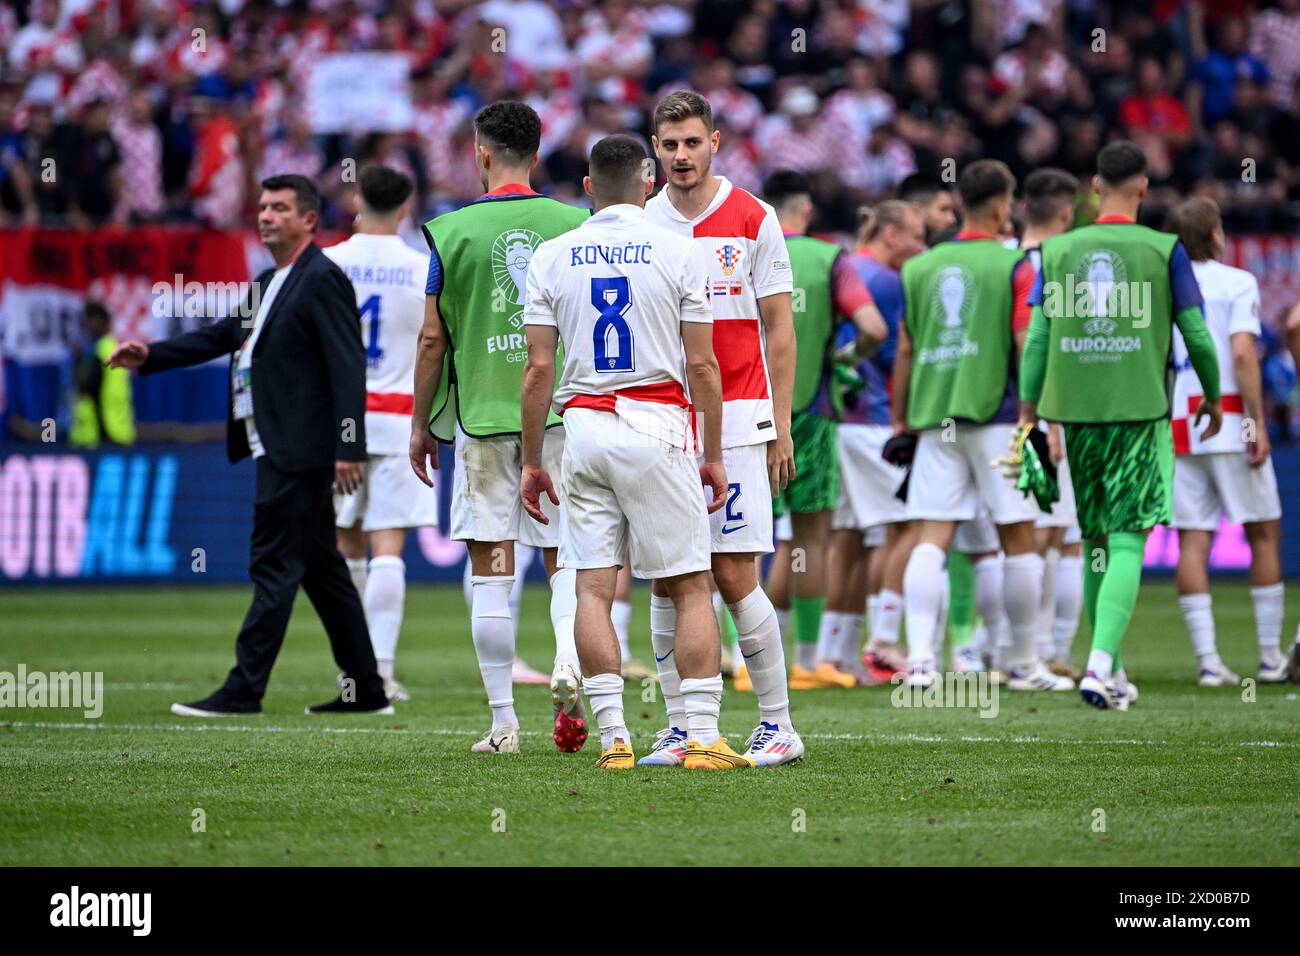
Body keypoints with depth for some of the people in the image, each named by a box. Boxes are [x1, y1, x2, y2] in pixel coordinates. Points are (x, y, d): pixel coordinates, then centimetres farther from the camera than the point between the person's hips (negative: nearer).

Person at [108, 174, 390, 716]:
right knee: (321, 568, 11)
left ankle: (244, 688, -7)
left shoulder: (322, 280, -11)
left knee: (275, 566, -8)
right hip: (278, 448, 10)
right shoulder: (267, 285, 19)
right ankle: (366, 689, 15)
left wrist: (349, 447, -22)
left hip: (298, 449, -10)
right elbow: (218, 337, 23)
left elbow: (349, 366, -16)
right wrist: (149, 357, 10)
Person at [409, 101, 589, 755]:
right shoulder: (573, 225, 1)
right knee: (563, 559, 10)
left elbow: (433, 339, -1)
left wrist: (421, 424, 10)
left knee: (491, 572, 3)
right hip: (562, 415, 1)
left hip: (482, 416, -1)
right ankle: (568, 662, -18)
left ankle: (503, 722, 3)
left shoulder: (452, 232, -3)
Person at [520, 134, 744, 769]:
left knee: (594, 588, 4)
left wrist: (531, 461, 9)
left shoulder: (551, 258, 4)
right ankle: (702, 738, -5)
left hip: (584, 426, 2)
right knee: (690, 588, 2)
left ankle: (613, 739, -1)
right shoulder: (680, 253, -1)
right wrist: (714, 455, 7)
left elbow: (539, 369, 3)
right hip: (657, 428, -2)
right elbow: (701, 367, -2)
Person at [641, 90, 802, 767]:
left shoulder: (752, 220, 1)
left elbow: (779, 329, 3)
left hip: (736, 419, -3)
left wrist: (781, 426, -3)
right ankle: (679, 729, 7)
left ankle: (777, 724, 2)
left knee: (735, 578, -7)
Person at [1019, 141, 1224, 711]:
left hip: (1074, 412, 3)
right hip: (1140, 411, -3)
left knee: (1095, 544, 15)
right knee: (1127, 545, -5)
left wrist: (1027, 415, 10)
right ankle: (1101, 665, -22)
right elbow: (1197, 336, 0)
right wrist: (1212, 397, 17)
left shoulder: (1057, 251, 5)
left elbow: (1037, 339, 3)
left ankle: (1110, 670, 23)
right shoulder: (1163, 251, -2)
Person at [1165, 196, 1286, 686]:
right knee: (1264, 533, 7)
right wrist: (1258, 422, -13)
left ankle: (1208, 660, -5)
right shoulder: (1236, 282, -3)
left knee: (1192, 541, 1)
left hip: (1177, 426, 4)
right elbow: (1242, 353, -14)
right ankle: (1271, 657, 7)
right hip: (1228, 420, -4)